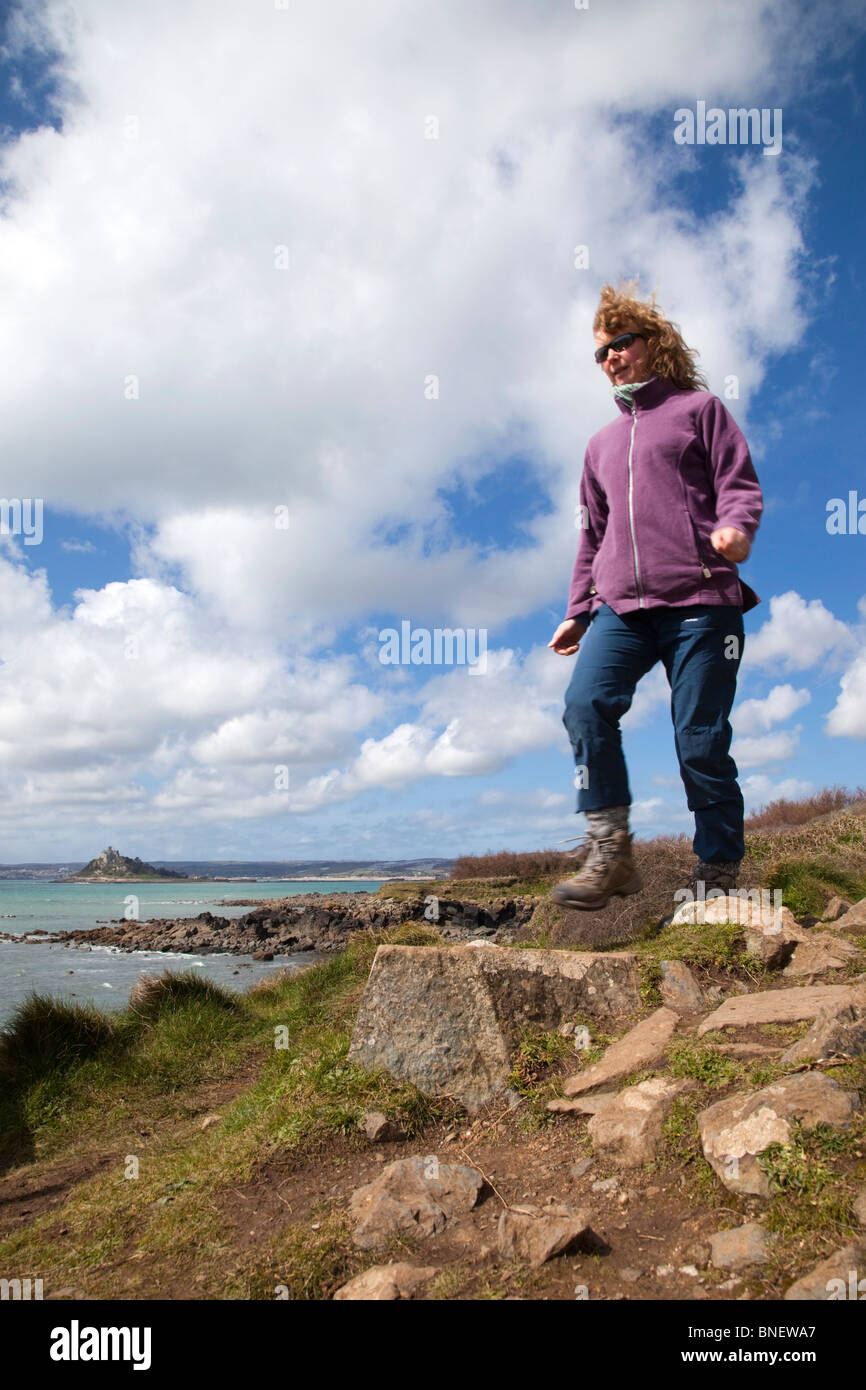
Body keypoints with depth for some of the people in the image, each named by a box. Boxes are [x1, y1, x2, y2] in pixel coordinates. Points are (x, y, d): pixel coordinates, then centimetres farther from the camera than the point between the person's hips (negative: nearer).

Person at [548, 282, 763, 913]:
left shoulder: (700, 408, 14)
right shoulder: (603, 443, 28)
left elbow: (741, 483, 3)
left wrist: (736, 528, -19)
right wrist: (577, 611, 23)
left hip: (699, 602, -4)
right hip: (621, 606, 4)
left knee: (701, 738, -7)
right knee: (585, 705, -20)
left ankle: (719, 872, 5)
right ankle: (611, 852, -13)